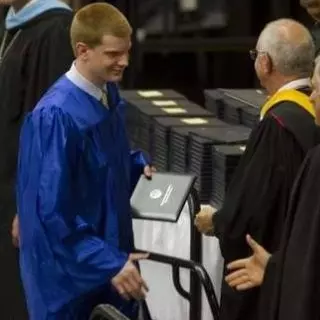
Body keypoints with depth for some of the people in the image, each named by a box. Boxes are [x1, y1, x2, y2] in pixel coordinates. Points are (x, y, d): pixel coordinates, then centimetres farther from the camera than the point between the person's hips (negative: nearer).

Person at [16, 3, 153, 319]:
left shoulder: (108, 94, 1)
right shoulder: (56, 115, -25)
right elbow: (52, 209, -25)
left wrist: (139, 165, 2)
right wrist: (108, 263, -25)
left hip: (109, 249, 8)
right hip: (69, 269, -8)